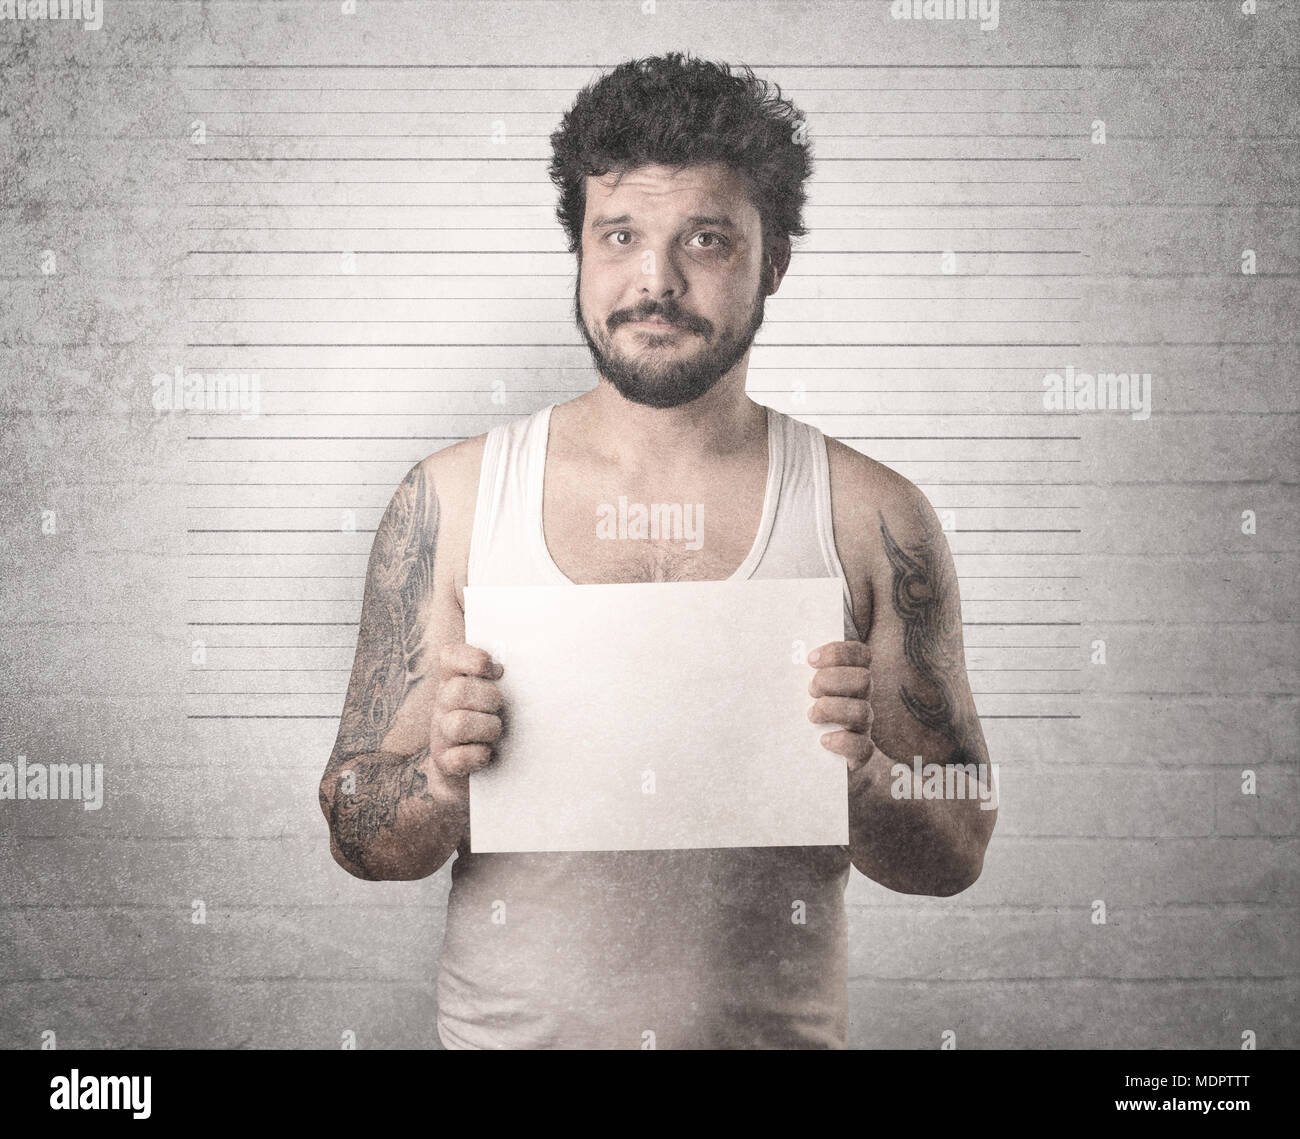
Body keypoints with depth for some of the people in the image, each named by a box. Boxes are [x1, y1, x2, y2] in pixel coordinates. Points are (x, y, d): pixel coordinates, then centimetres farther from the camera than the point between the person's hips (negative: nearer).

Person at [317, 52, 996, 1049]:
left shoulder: (872, 517, -7)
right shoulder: (451, 501, -5)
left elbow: (960, 852, -3)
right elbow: (360, 838, -3)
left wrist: (859, 776, -22)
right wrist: (444, 778, -22)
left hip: (778, 1028, 0)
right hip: (509, 1027, 1)